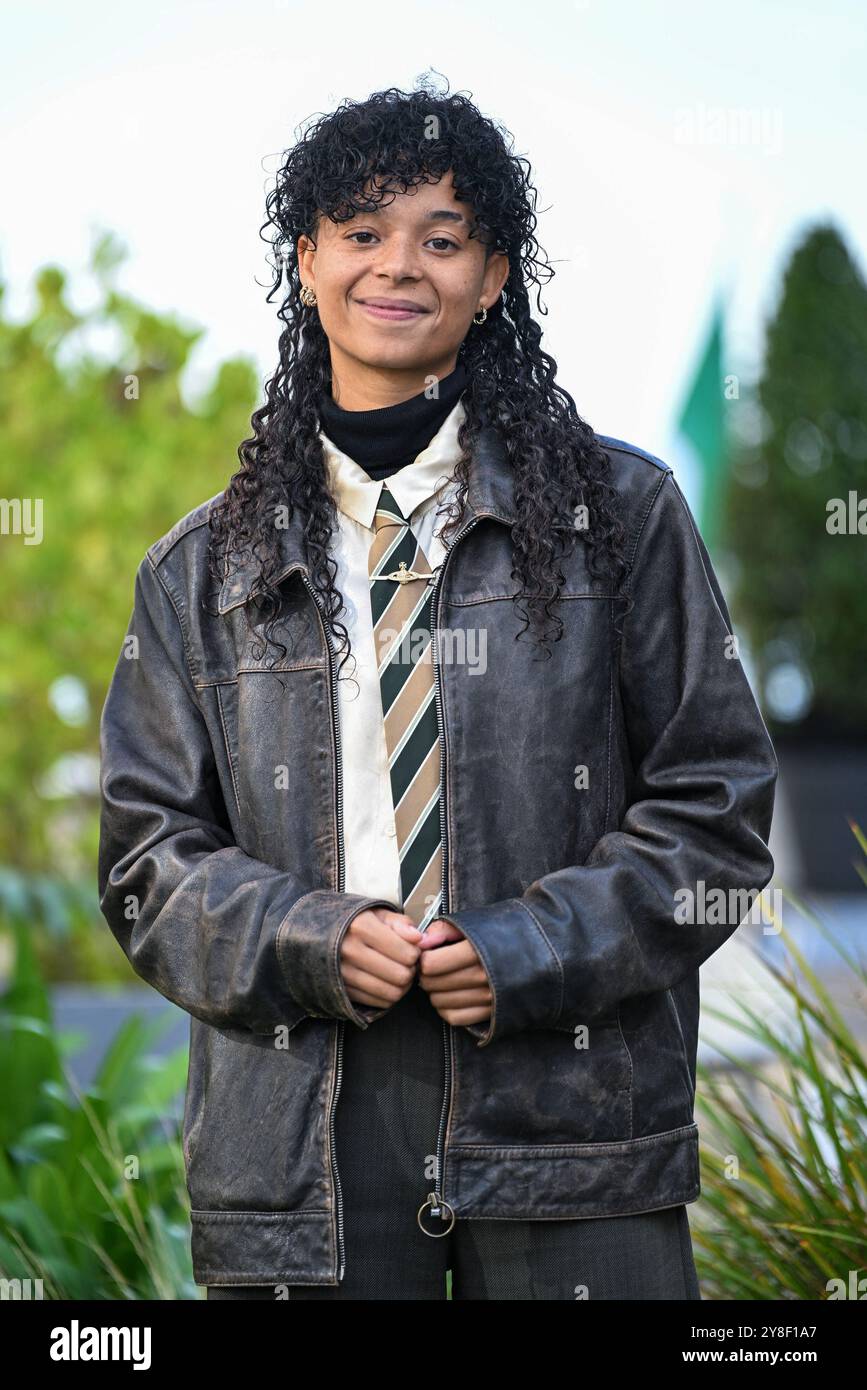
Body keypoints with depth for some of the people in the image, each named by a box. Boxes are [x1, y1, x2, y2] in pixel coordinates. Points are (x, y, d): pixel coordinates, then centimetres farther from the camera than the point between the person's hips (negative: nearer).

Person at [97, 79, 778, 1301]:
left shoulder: (619, 511, 6)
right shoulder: (205, 567, 12)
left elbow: (716, 802, 4)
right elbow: (149, 852, 10)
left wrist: (529, 950, -9)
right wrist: (308, 942, -9)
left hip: (569, 1103, -1)